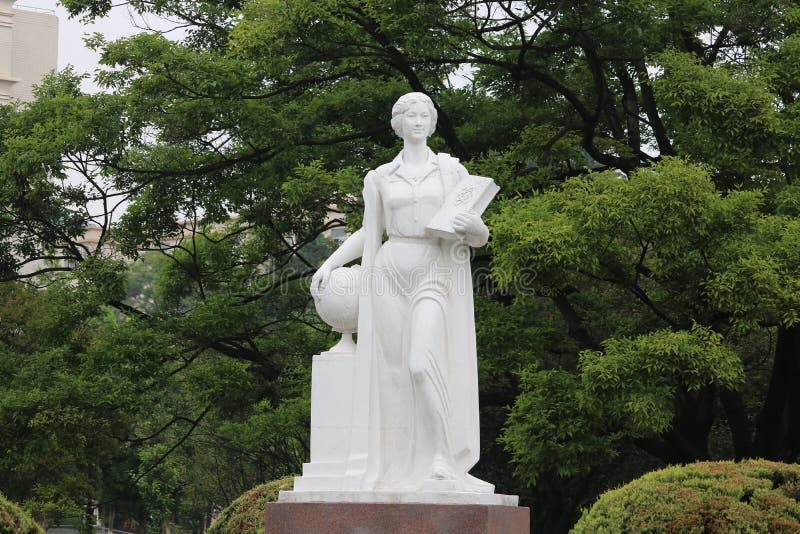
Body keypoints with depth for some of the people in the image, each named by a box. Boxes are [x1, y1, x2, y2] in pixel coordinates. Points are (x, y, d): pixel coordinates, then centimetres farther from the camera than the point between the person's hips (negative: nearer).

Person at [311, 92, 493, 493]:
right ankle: (405, 469, 3)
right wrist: (330, 263, 10)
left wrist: (472, 227, -17)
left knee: (423, 366, -22)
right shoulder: (379, 179, 11)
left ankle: (443, 461, -16)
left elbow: (479, 237, 6)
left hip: (433, 278, -2)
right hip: (390, 275, 2)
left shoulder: (454, 172, 6)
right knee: (395, 373, -2)